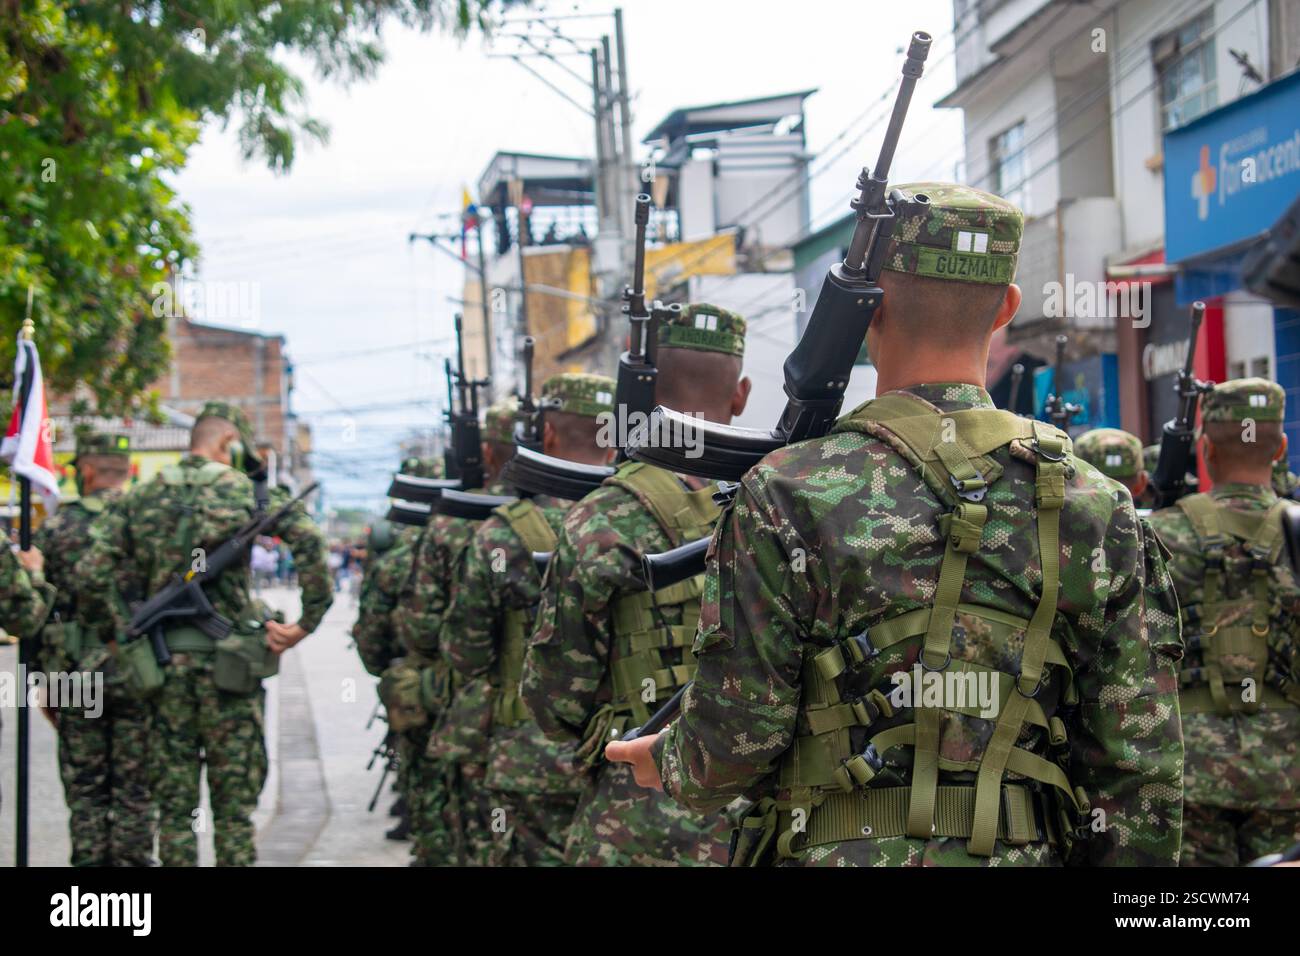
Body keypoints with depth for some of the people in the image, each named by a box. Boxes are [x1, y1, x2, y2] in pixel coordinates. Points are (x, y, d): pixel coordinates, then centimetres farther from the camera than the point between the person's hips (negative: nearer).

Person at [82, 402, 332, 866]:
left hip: (163, 663, 3)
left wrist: (130, 625, 7)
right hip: (228, 660, -3)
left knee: (174, 803, 9)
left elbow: (95, 567, 1)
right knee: (234, 806, 4)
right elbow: (309, 542, -15)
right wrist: (309, 619, -10)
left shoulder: (141, 496, 9)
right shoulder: (247, 489, -2)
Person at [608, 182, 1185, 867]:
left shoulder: (791, 495, -10)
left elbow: (733, 739, -9)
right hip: (1024, 855, 3)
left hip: (834, 857, -3)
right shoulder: (1096, 508, -1)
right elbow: (1141, 765, 0)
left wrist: (667, 763, 12)